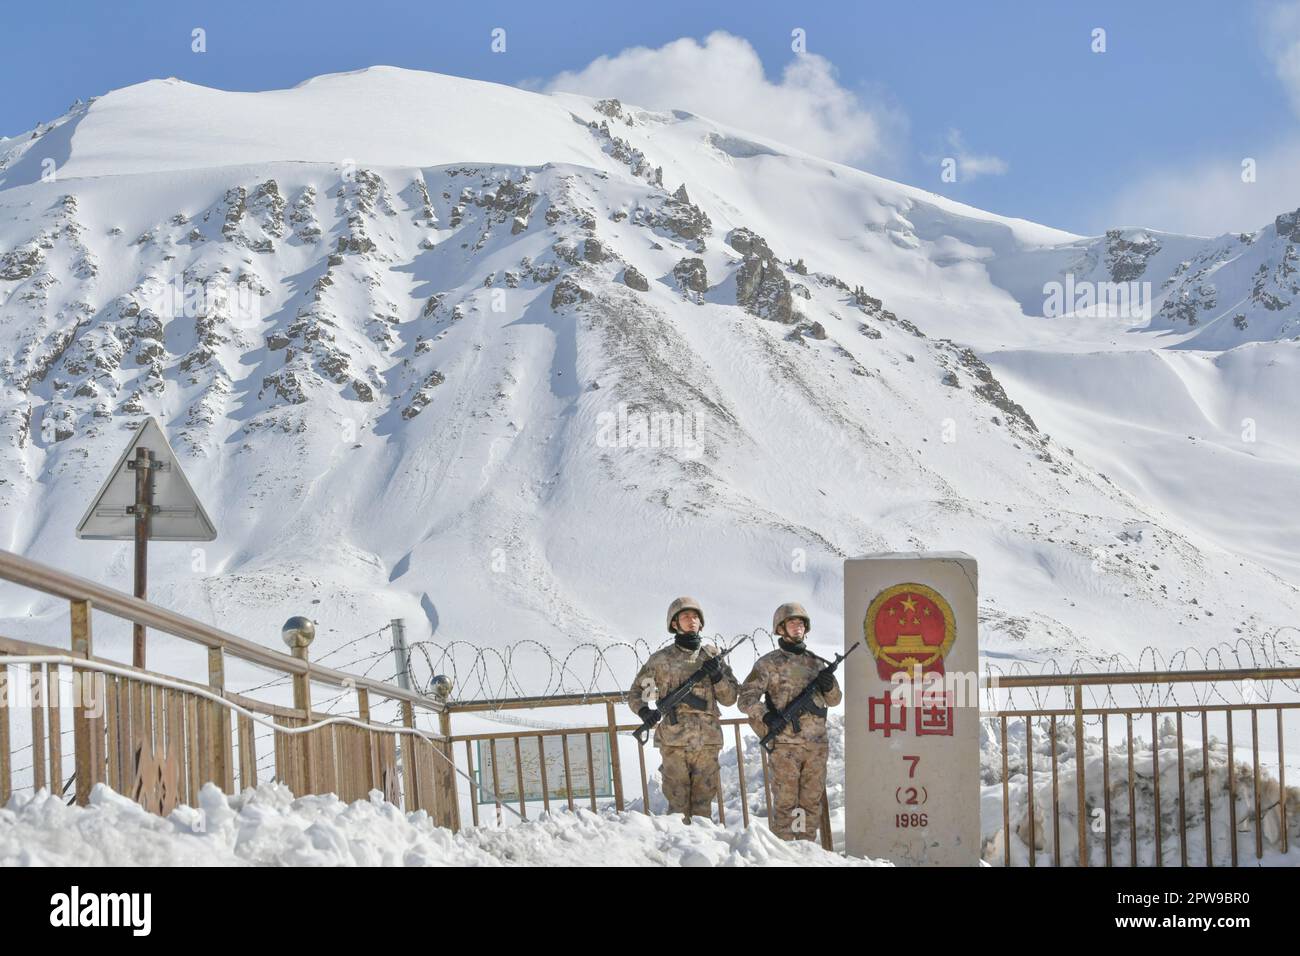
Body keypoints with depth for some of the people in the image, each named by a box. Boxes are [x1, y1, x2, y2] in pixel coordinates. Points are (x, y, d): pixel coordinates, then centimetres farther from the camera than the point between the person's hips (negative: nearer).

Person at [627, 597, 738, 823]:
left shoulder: (712, 656, 12)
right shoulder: (661, 659, 6)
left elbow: (729, 699, 12)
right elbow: (636, 692, 11)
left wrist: (718, 675, -6)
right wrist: (644, 711, -9)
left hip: (707, 741, 2)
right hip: (674, 741, -2)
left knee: (703, 803, 4)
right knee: (678, 804, -2)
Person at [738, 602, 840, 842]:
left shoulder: (816, 662, 15)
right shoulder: (769, 664, 1)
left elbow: (834, 701, 21)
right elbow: (746, 697, -4)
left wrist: (830, 686, -2)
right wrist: (765, 716, -21)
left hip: (816, 745, 5)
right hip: (785, 744, -5)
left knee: (812, 801, 8)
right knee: (785, 802, -4)